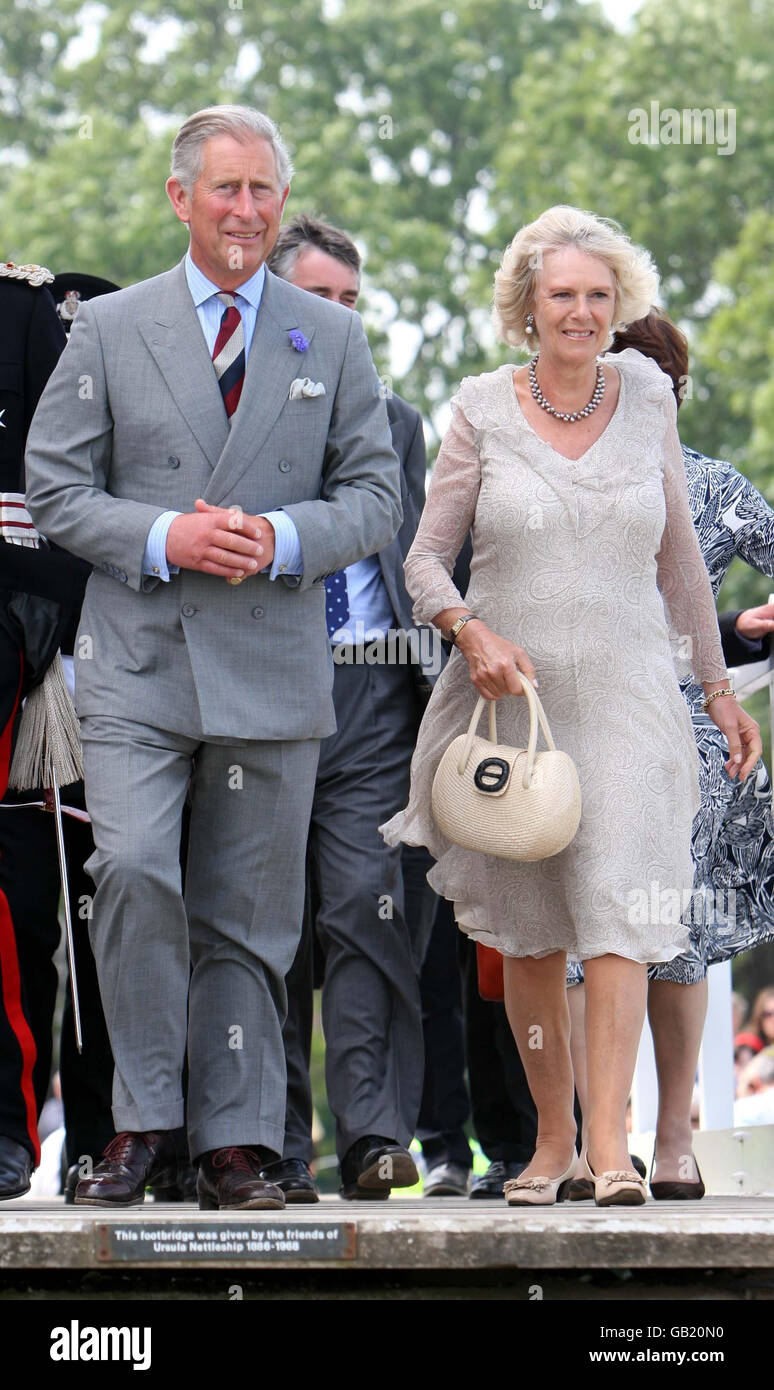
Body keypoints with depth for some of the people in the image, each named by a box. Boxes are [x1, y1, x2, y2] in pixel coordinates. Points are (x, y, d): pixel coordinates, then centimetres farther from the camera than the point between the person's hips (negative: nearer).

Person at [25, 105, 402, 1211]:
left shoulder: (332, 340, 11)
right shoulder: (109, 330, 7)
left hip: (273, 671, 1)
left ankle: (234, 1143, 9)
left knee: (247, 914, 3)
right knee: (134, 873, -18)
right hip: (138, 666, -1)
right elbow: (55, 488, 4)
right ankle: (143, 1123, -7)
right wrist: (163, 538, -12)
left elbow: (374, 496, 9)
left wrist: (282, 538, -10)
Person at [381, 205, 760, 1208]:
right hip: (511, 696, 0)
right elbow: (426, 555, 4)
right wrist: (473, 635, -15)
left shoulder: (646, 401, 6)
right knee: (528, 931, 5)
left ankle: (608, 1144, -22)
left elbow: (679, 559, 16)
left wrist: (719, 691, 19)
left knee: (617, 902, -16)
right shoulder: (483, 411, 2)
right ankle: (552, 1137, 18)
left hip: (627, 693, 0)